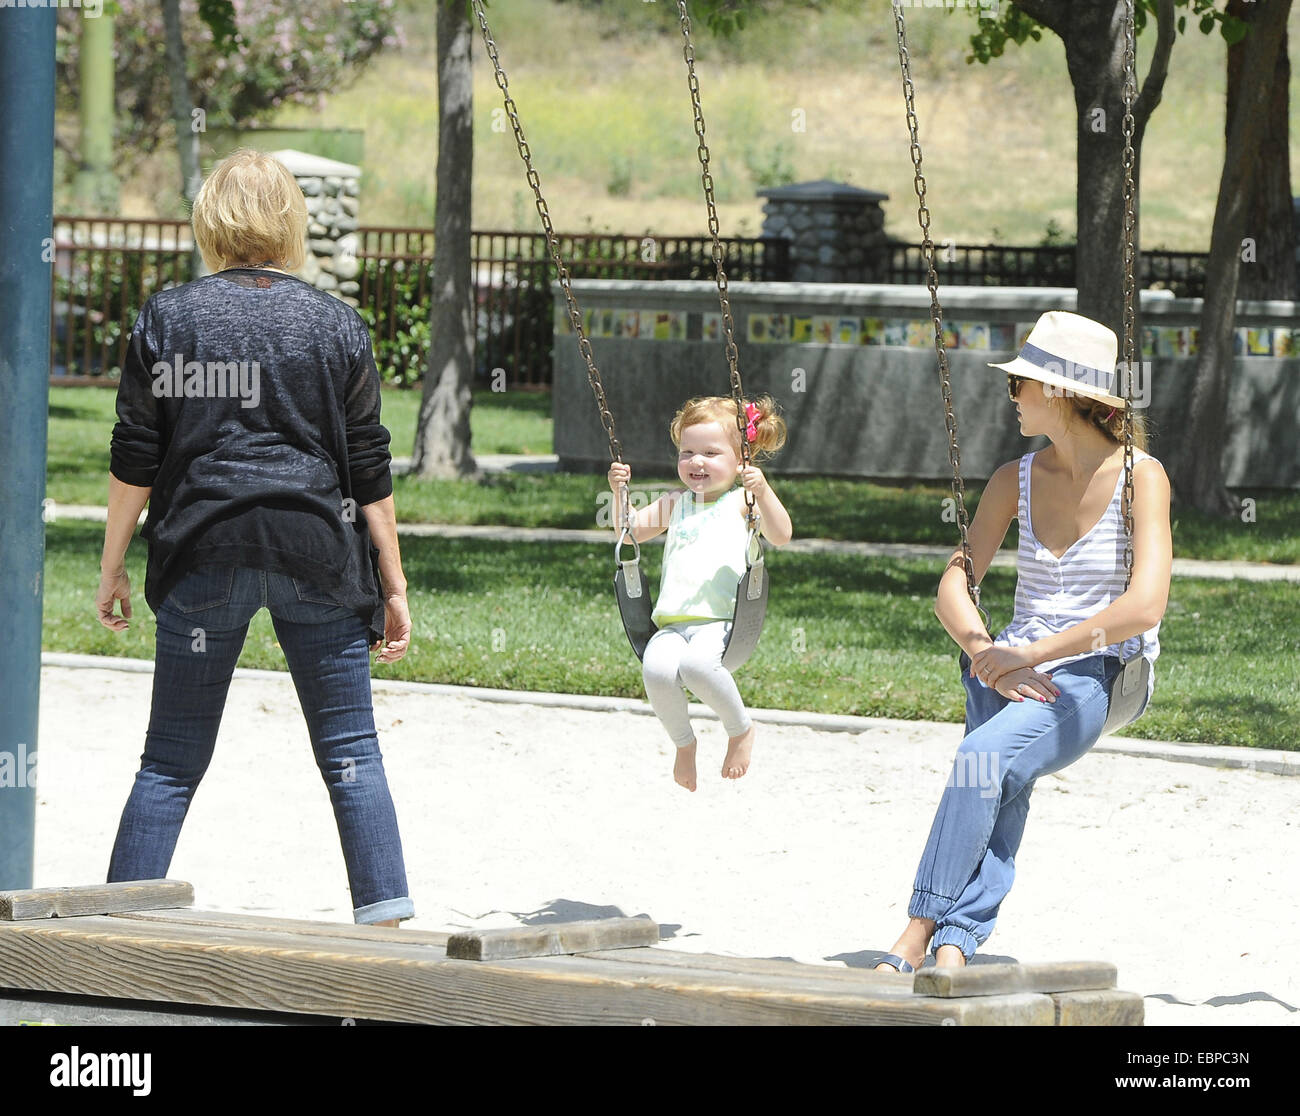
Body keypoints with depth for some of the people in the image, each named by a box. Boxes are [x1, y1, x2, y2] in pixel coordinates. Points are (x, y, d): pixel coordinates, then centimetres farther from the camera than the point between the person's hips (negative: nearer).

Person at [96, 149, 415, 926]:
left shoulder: (168, 318, 2)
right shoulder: (337, 324, 3)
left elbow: (135, 460, 2)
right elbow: (370, 471, 4)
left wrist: (113, 565, 11)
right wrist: (392, 584, 8)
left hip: (204, 552, 0)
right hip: (318, 555, 0)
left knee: (173, 757, 7)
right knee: (350, 750, 4)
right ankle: (387, 919, -3)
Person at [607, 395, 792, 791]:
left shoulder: (740, 502, 9)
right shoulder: (675, 504, 23)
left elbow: (780, 536, -7)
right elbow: (629, 531, 29)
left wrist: (762, 492, -23)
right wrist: (619, 492, 13)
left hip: (721, 622, -4)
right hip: (672, 625, 4)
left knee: (697, 663, -37)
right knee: (657, 669, -30)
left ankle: (741, 729, -8)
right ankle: (683, 742, -3)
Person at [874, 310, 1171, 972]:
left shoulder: (1140, 477, -3)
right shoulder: (1017, 480, 14)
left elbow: (1144, 606, -15)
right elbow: (953, 588, 9)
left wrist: (1029, 655, -16)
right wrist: (989, 658, -13)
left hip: (1093, 676, -4)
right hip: (1010, 670, 4)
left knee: (986, 757, -32)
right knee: (1000, 791, -27)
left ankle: (921, 931, -35)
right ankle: (956, 943, -43)